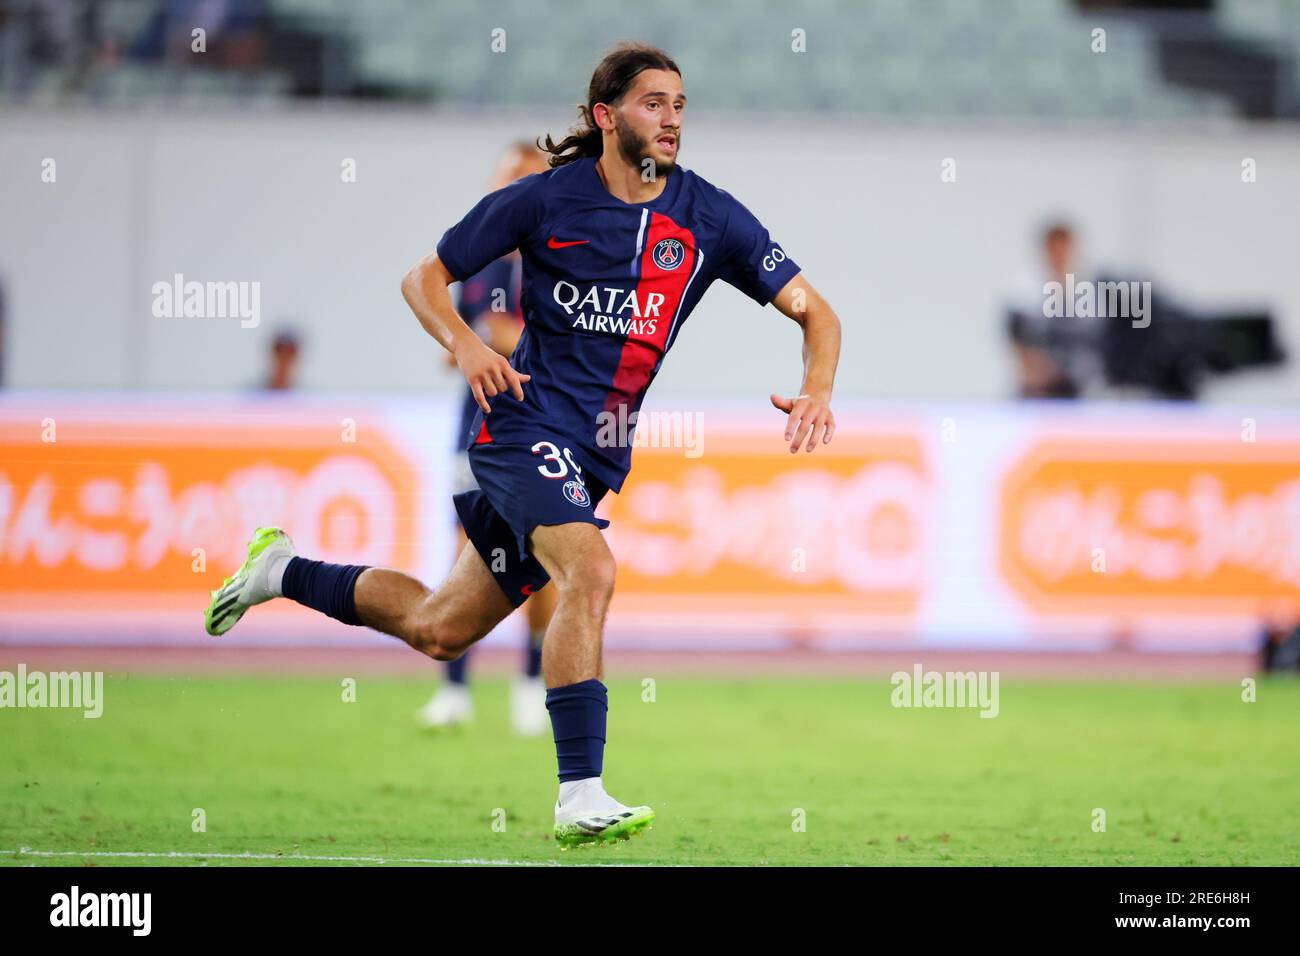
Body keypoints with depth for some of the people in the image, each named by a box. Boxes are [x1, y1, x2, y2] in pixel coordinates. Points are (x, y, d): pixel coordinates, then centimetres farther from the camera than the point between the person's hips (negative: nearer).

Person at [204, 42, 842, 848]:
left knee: (441, 630, 13)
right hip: (528, 423, -5)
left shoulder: (709, 217, -1)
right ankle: (580, 798, -31)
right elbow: (425, 278, 4)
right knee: (590, 569, -32)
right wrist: (465, 344, -16)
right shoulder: (546, 199, -6)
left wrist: (816, 392, -20)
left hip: (601, 452, 5)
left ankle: (284, 572, 37)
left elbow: (815, 311, 0)